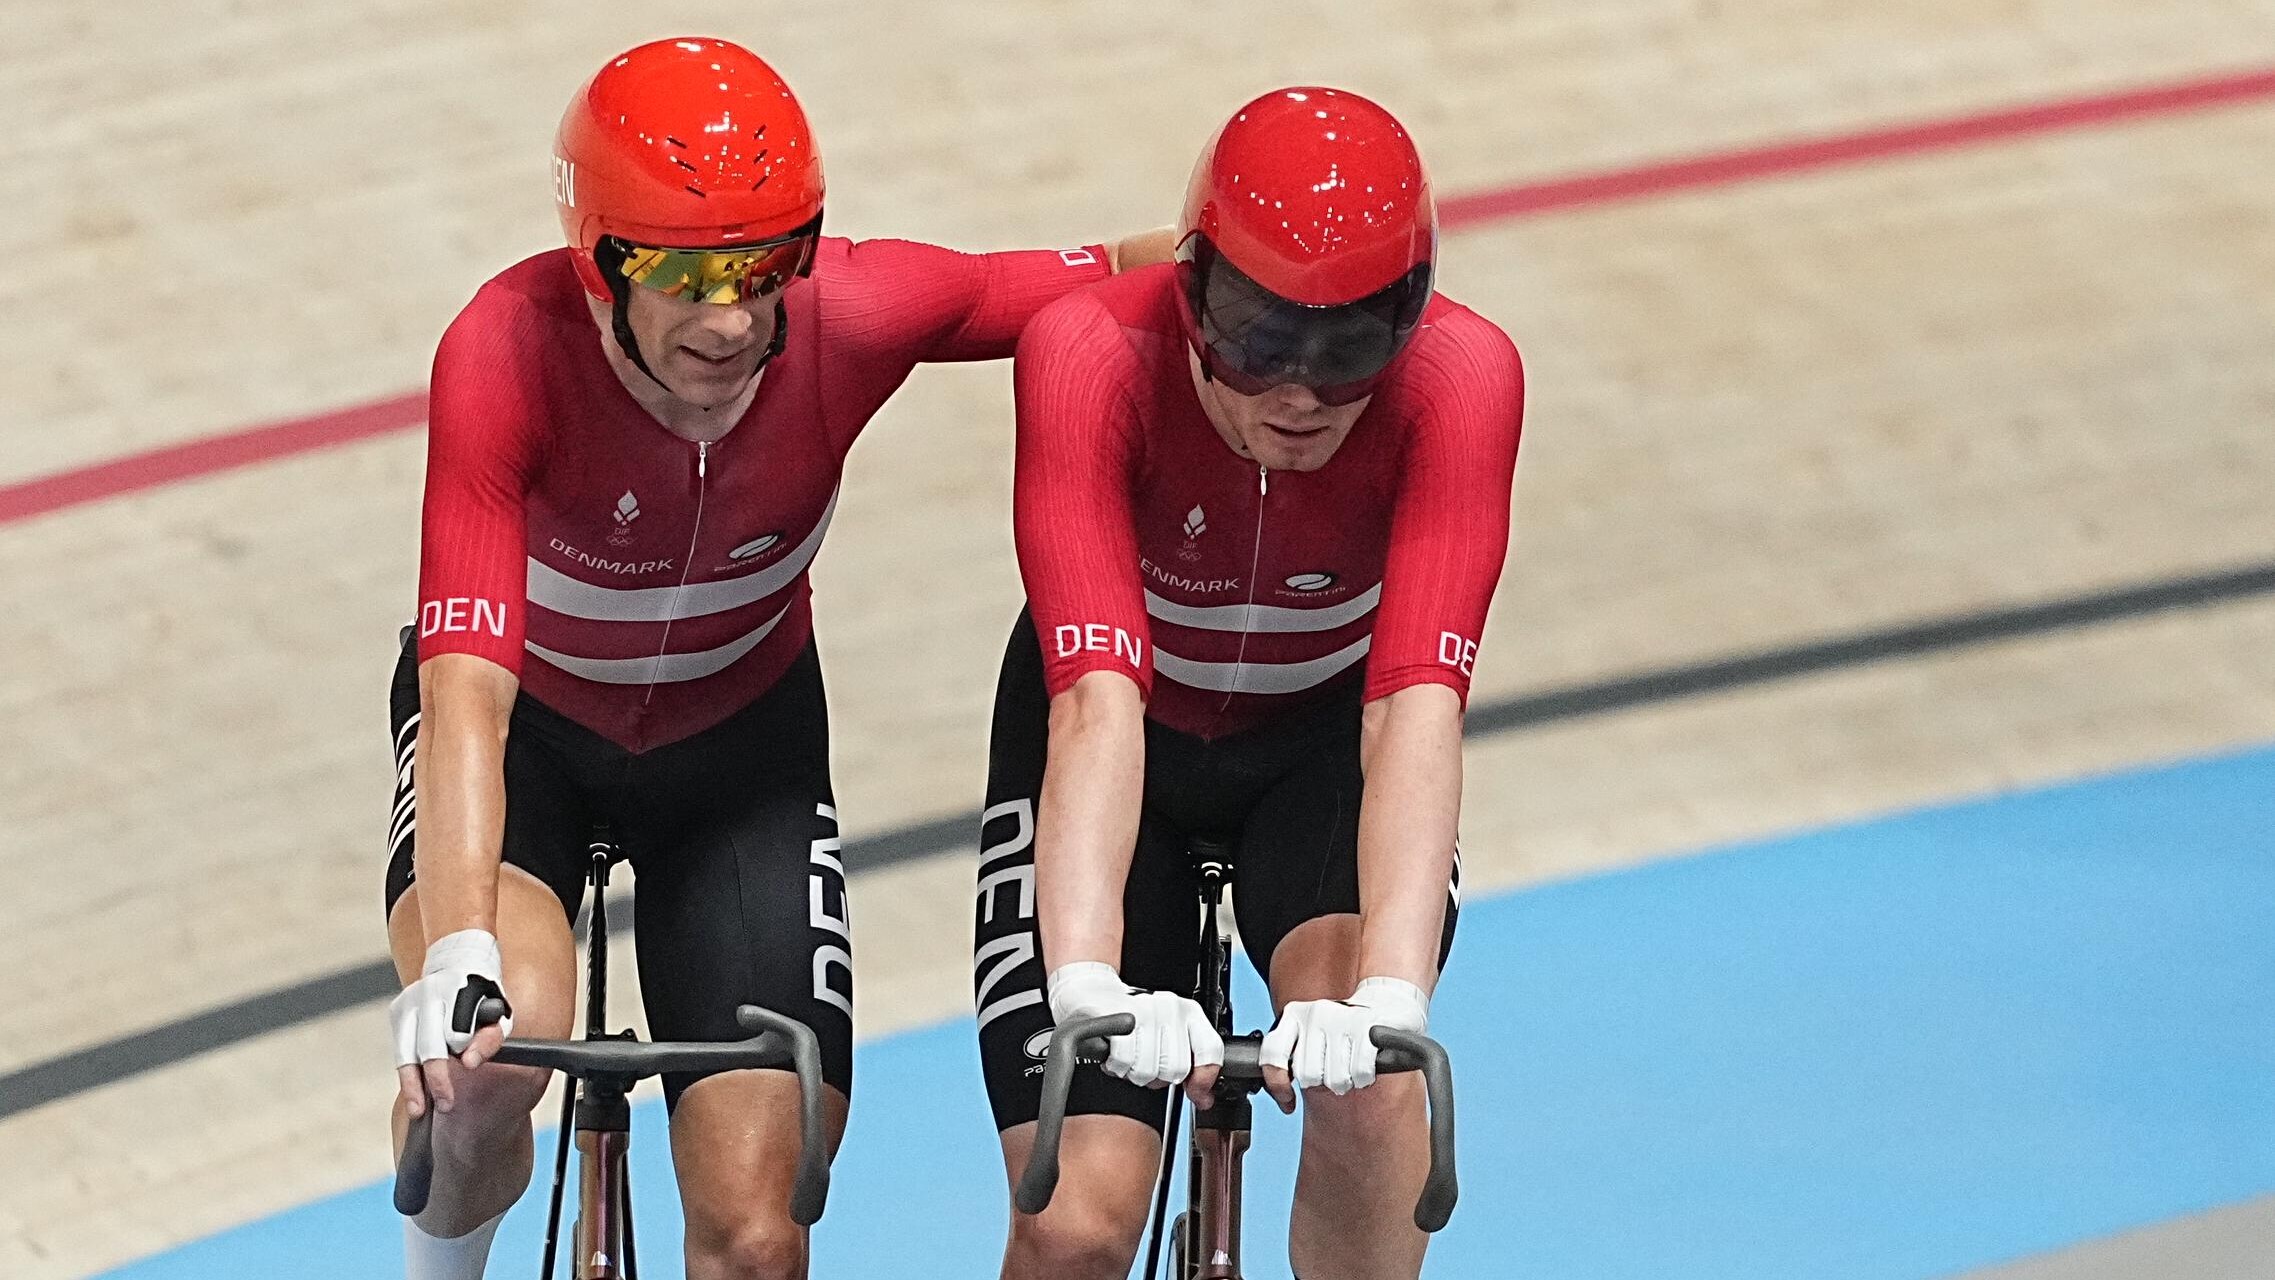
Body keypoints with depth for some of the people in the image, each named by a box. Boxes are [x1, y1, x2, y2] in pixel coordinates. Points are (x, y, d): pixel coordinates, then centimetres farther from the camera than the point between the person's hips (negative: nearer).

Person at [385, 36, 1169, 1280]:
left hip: (741, 733, 2)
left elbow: (1129, 276, -14)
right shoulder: (508, 354, -36)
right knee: (491, 1050, -33)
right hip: (525, 718, -2)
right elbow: (465, 684, -45)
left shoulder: (859, 313, -29)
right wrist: (456, 961, -57)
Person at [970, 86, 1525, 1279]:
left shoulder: (1457, 377, -30)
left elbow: (1417, 703, -40)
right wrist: (1086, 985, -57)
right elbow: (1095, 698, -42)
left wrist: (1389, 998, -54)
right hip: (1132, 735, 0)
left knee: (1365, 1081, -30)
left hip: (1325, 734, 0)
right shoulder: (1093, 356, -33)